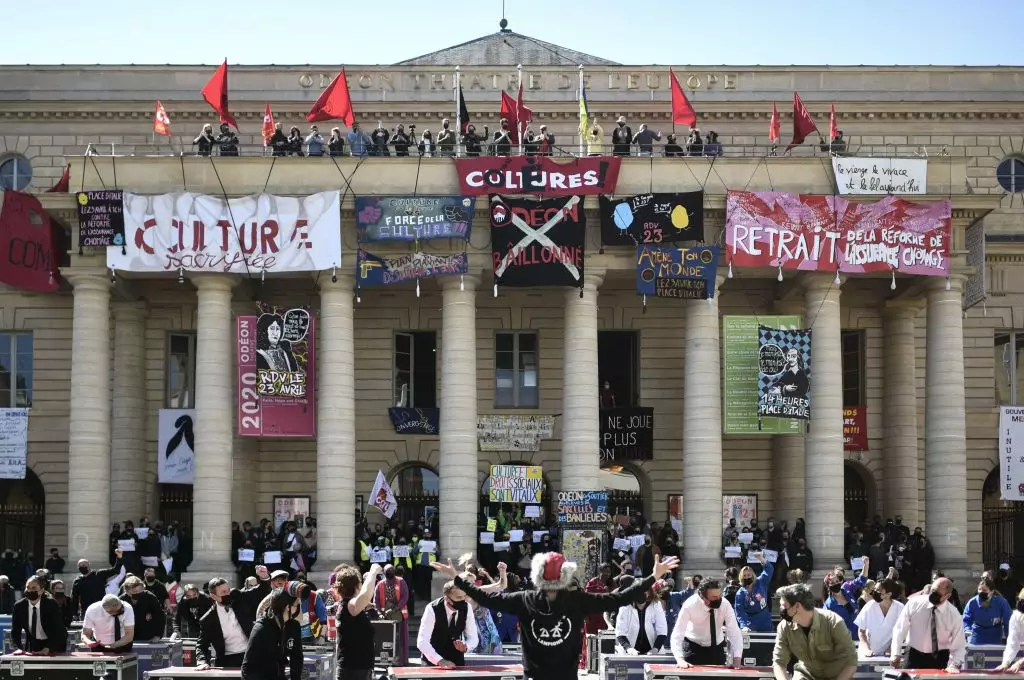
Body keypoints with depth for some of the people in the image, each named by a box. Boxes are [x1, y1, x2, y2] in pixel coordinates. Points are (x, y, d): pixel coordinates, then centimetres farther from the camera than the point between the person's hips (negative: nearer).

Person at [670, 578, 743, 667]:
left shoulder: (725, 604, -24)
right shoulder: (690, 605, -29)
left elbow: (735, 633, -26)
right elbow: (677, 634, -34)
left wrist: (737, 659, -40)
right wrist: (680, 659, -48)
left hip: (716, 648, 2)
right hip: (693, 646, -2)